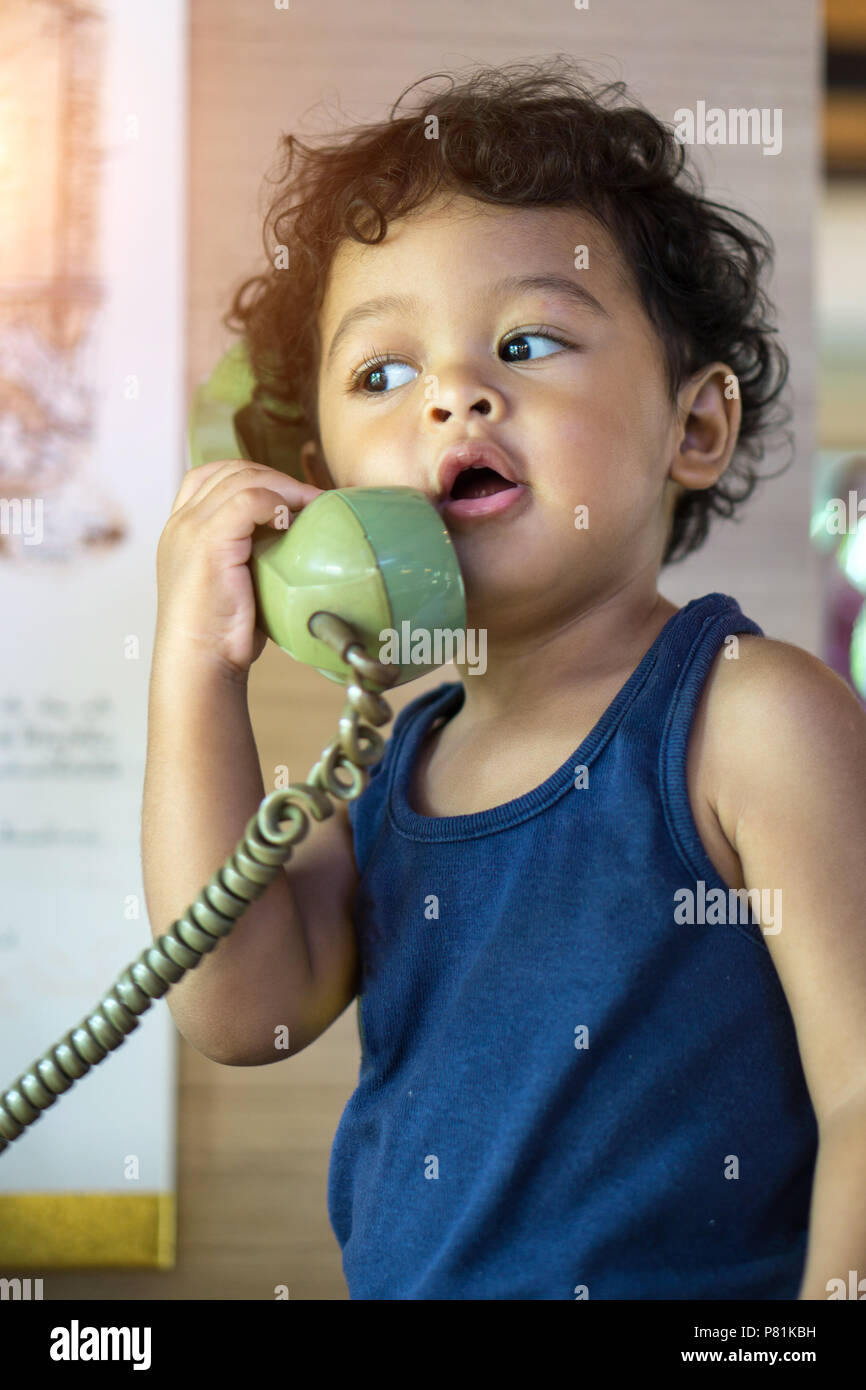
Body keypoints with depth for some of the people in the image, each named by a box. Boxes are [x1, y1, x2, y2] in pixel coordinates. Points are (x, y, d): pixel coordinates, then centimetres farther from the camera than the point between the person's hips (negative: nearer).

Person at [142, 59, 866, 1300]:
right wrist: (198, 670, -5)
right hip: (396, 1275, 6)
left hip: (699, 1285, -6)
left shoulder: (754, 718, -12)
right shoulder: (393, 769, 7)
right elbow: (243, 1008, -3)